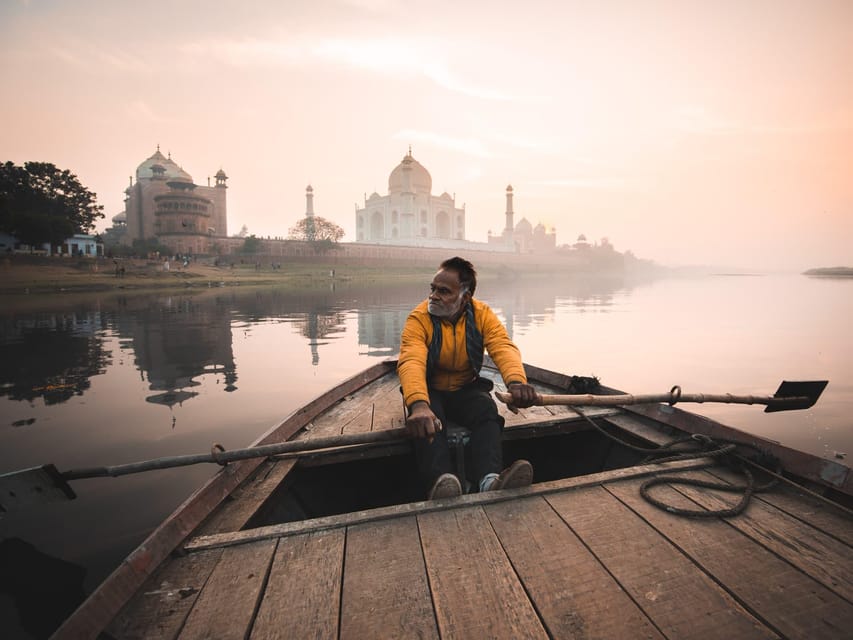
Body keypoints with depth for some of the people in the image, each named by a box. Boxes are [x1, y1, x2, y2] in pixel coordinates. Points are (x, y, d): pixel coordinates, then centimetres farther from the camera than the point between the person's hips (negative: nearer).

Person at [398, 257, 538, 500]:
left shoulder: (482, 315, -11)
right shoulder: (419, 318, -19)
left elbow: (504, 347, -26)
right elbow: (411, 361, -35)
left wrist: (516, 381, -50)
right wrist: (418, 404, -56)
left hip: (466, 389, 2)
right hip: (429, 391, -1)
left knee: (487, 410, -31)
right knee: (426, 420, -35)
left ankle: (490, 480, -49)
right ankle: (440, 481, -53)